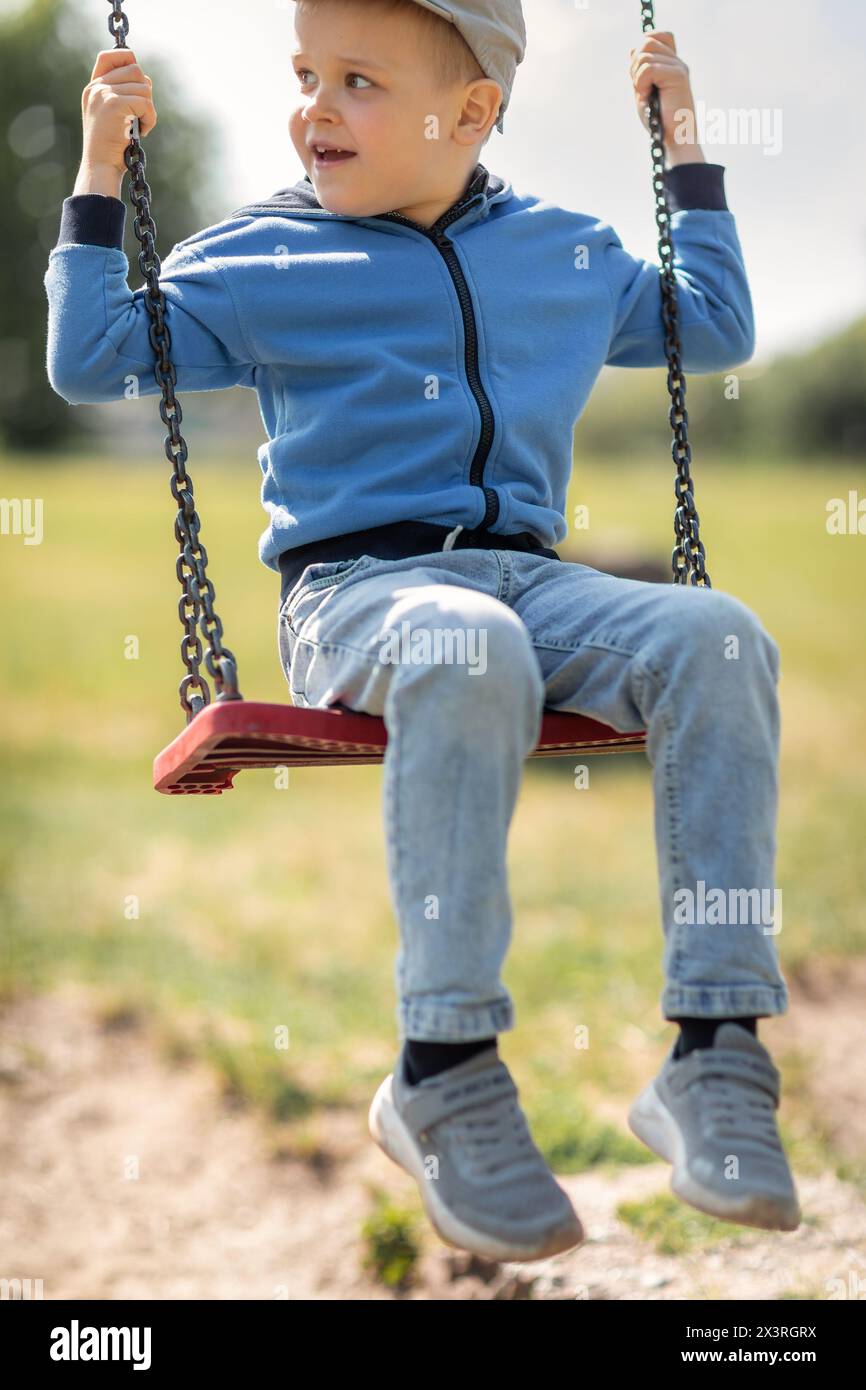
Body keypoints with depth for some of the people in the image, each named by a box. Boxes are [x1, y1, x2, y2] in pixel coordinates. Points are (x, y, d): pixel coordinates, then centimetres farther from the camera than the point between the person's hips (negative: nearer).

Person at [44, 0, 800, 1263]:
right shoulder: (260, 257, 12)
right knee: (466, 651, -42)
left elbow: (715, 330, 34)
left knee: (716, 636, -30)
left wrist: (685, 148, 29)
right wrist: (102, 172, 9)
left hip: (533, 577, 4)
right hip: (355, 588, -3)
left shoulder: (567, 253, 20)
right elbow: (90, 361, 12)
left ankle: (716, 1052, -31)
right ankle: (444, 1074, -39)